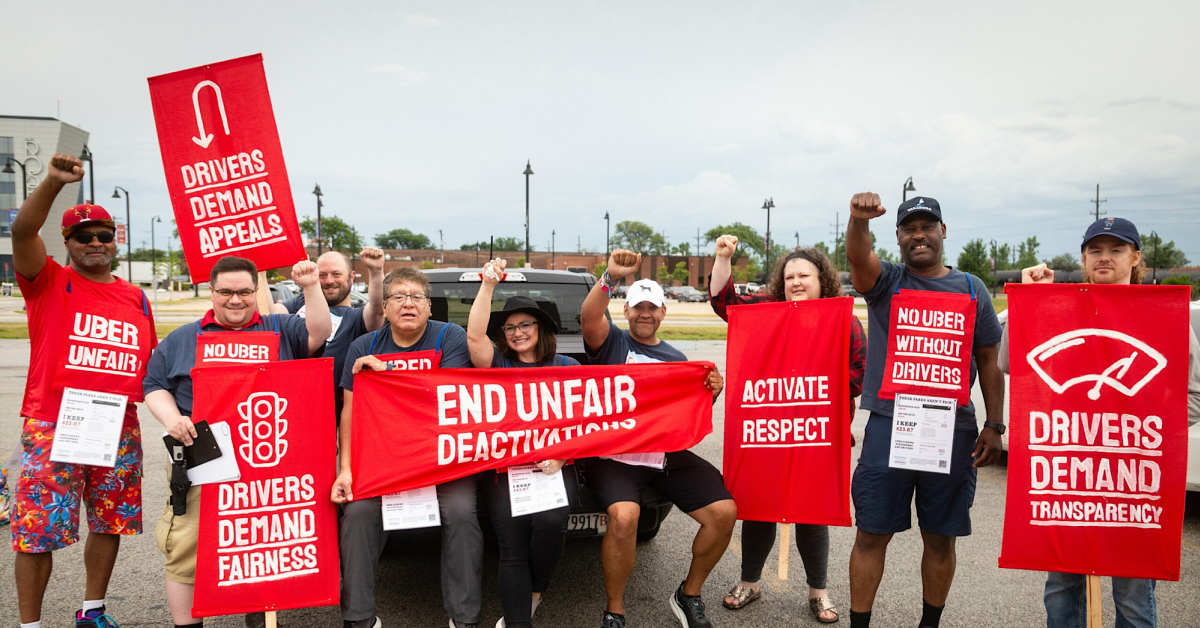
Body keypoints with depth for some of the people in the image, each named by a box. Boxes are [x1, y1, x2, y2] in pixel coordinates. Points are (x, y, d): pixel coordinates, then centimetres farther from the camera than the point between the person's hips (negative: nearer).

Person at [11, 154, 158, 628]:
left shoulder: (136, 298, 12)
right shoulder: (49, 282, 1)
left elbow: (152, 362, 20)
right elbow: (22, 232, -17)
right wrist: (53, 182, -30)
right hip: (52, 428, -4)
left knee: (110, 523, 13)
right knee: (37, 530, 0)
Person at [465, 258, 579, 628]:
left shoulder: (566, 367, 12)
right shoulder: (497, 364, 13)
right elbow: (475, 336, -6)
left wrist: (561, 455, -9)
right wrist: (488, 285, -12)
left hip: (553, 466, 0)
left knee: (549, 521, -23)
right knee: (512, 548, -13)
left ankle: (532, 594, 6)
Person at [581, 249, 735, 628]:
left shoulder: (677, 359, 20)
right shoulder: (612, 343, 7)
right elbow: (589, 317, -16)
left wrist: (711, 392, 0)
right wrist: (611, 276, -31)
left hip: (669, 455, 5)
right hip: (615, 453, -4)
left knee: (724, 511, -12)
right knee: (624, 516, -32)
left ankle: (689, 596, 14)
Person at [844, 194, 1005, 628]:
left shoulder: (972, 289, 10)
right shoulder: (885, 282, 4)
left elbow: (989, 363, 12)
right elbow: (858, 256, -20)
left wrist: (994, 426, 5)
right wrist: (859, 219, -41)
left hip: (953, 429, 2)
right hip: (889, 424, -1)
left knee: (940, 538, 11)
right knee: (872, 533, 2)